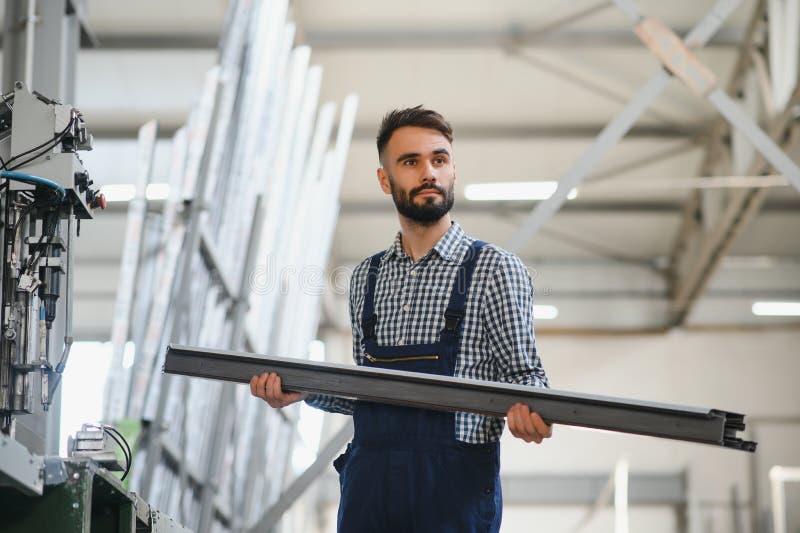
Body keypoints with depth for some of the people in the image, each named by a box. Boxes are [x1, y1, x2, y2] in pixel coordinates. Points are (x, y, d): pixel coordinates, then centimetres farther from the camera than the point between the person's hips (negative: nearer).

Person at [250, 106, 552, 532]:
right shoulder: (367, 277, 14)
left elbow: (523, 373, -2)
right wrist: (303, 390, 6)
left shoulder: (495, 269, -1)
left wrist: (530, 410, -22)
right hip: (368, 481, 4)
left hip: (455, 485, -4)